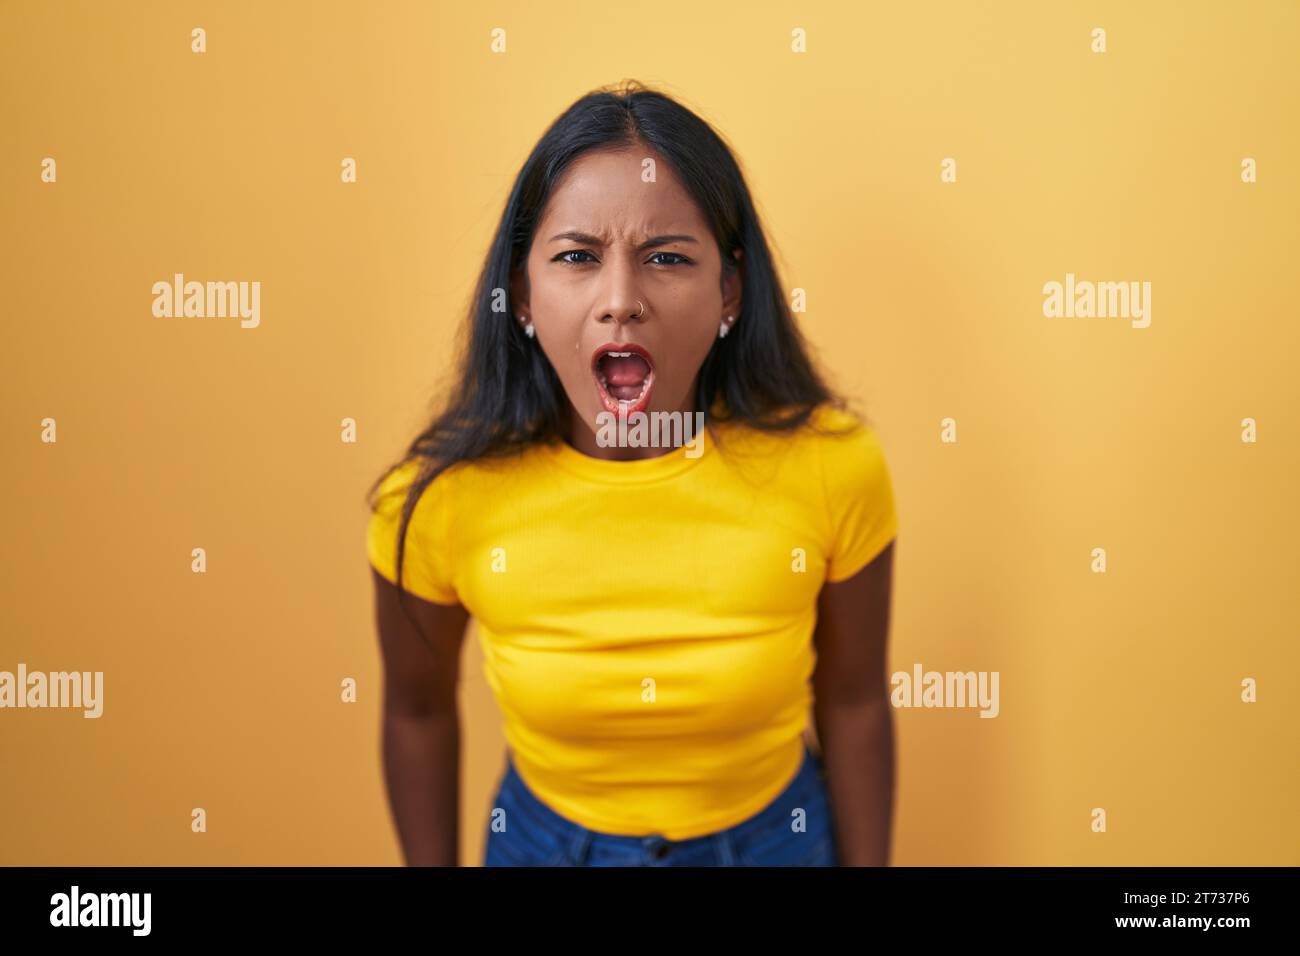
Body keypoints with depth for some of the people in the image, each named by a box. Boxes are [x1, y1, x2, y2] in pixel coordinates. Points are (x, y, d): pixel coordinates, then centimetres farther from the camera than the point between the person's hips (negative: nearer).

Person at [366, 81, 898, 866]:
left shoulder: (833, 464, -23)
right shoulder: (439, 498, -23)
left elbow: (854, 705, -8)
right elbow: (419, 713, -5)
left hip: (775, 834, 1)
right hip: (543, 838, 0)